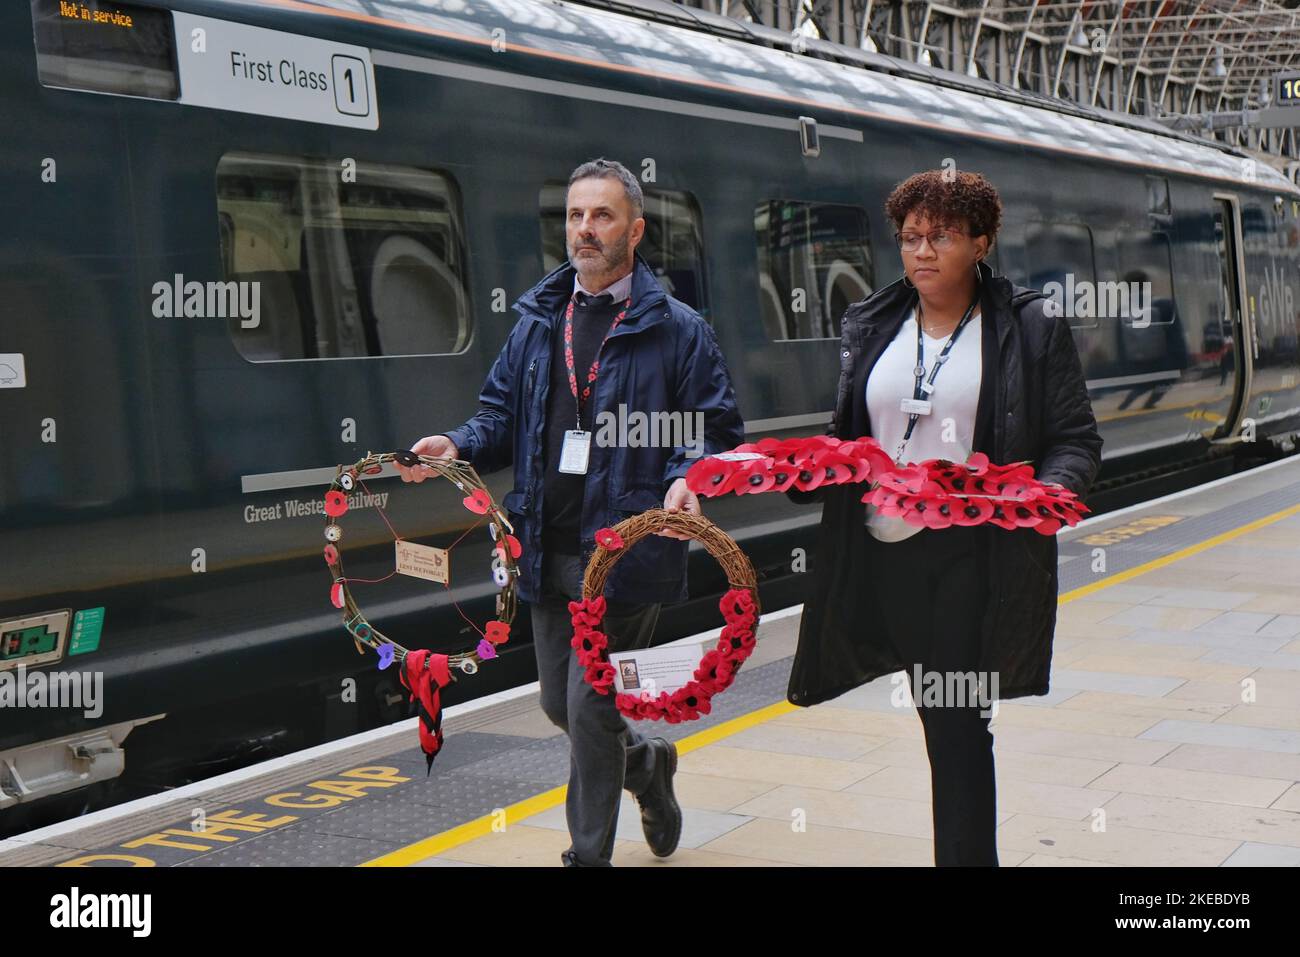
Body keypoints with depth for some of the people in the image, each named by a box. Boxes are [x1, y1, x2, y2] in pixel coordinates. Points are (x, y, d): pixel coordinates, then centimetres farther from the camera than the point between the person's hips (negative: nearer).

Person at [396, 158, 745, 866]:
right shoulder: (537, 323, 12)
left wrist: (685, 481, -23)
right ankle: (647, 764, 44)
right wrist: (456, 448, -3)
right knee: (558, 703, 15)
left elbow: (716, 432, -3)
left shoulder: (677, 330, -2)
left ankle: (589, 855, 12)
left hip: (626, 552, -5)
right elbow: (503, 416, 17)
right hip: (548, 551, 6)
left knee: (590, 708, -5)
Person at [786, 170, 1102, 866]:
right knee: (936, 718, 10)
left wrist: (1048, 489, -21)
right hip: (886, 552, 4)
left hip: (975, 553, -4)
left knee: (956, 722, -8)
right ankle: (973, 853, 25)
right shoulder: (870, 326, 13)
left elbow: (1076, 440, 0)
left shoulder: (1032, 327, 1)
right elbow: (845, 437, 15)